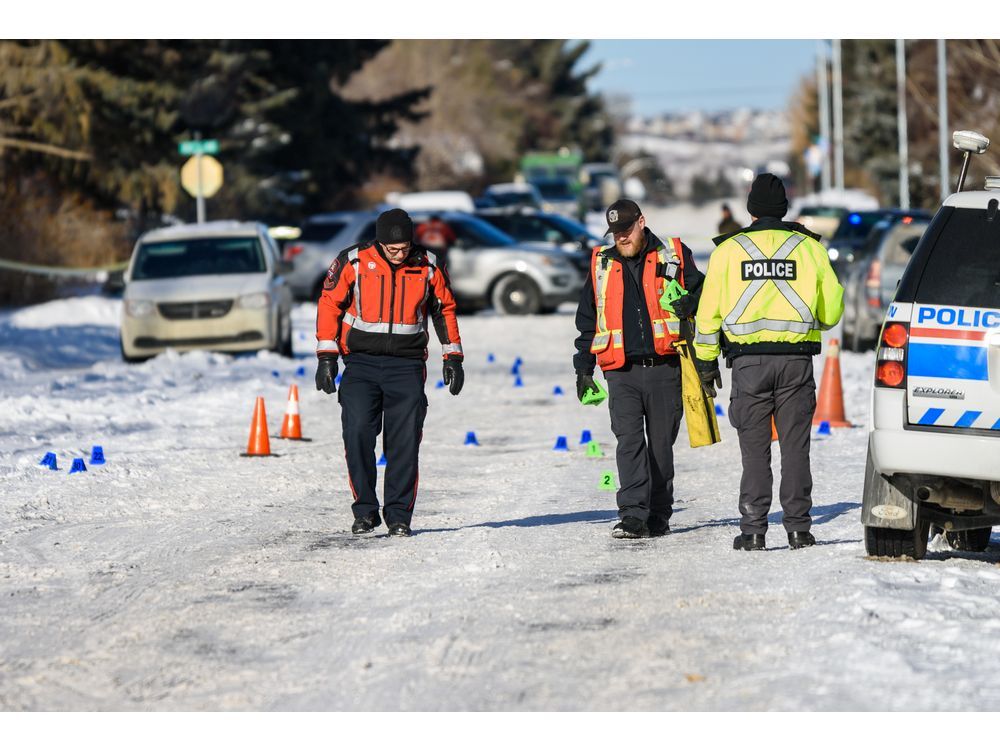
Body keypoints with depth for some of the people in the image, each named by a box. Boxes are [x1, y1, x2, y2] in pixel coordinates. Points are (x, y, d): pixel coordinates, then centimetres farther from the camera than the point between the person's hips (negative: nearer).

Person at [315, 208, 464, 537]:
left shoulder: (427, 265, 1)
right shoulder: (354, 262, -5)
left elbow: (444, 309, 13)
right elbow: (330, 304, 2)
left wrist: (453, 358, 12)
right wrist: (326, 357, -3)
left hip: (407, 366, 1)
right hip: (361, 364, -1)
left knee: (405, 442, -4)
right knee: (358, 434, -13)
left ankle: (399, 515, 5)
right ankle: (365, 510, -1)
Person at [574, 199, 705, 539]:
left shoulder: (673, 256, 5)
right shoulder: (601, 265, 12)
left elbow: (700, 292, 9)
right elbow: (587, 320, 18)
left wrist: (689, 303, -16)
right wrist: (583, 369, 14)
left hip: (664, 368, -1)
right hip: (622, 371, 1)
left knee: (661, 443, 6)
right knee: (629, 440, -11)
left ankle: (658, 514, 15)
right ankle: (633, 515, -16)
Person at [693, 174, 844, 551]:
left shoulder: (728, 250, 4)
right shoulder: (809, 247, 4)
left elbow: (709, 311, 5)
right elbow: (832, 308, 5)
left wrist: (707, 363, 14)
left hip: (749, 361, 0)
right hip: (796, 359, 0)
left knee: (755, 449, 4)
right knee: (795, 446, 6)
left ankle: (753, 530, 0)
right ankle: (798, 527, 4)